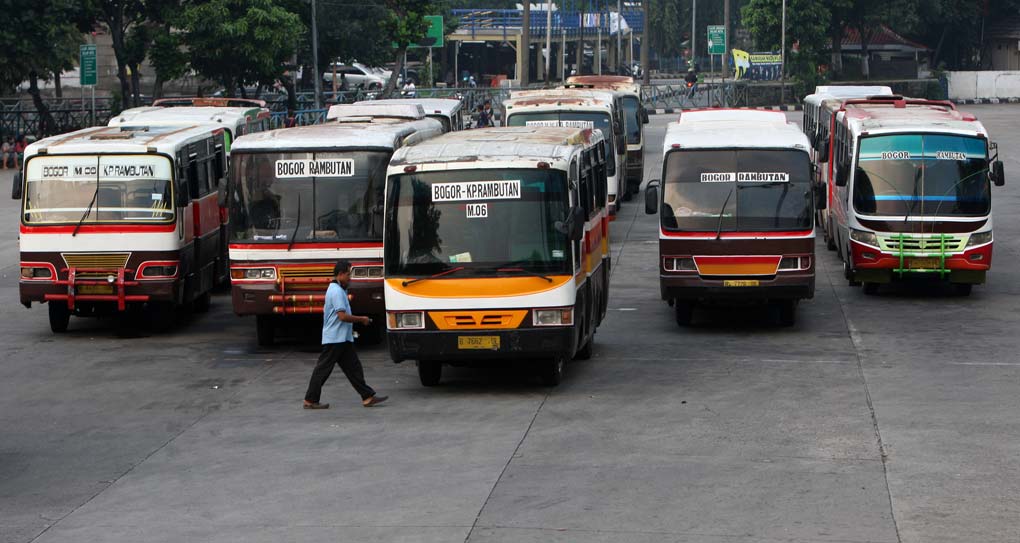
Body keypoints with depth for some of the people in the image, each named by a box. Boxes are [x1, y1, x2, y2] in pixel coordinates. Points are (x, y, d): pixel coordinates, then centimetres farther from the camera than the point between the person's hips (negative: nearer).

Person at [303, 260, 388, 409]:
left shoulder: (336, 290, 16)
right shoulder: (337, 292, -17)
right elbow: (342, 316, -24)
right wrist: (362, 320, -11)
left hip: (342, 339, 10)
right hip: (335, 339, -10)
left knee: (353, 367, 7)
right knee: (323, 369, -3)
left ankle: (368, 396, 6)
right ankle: (310, 400, 3)